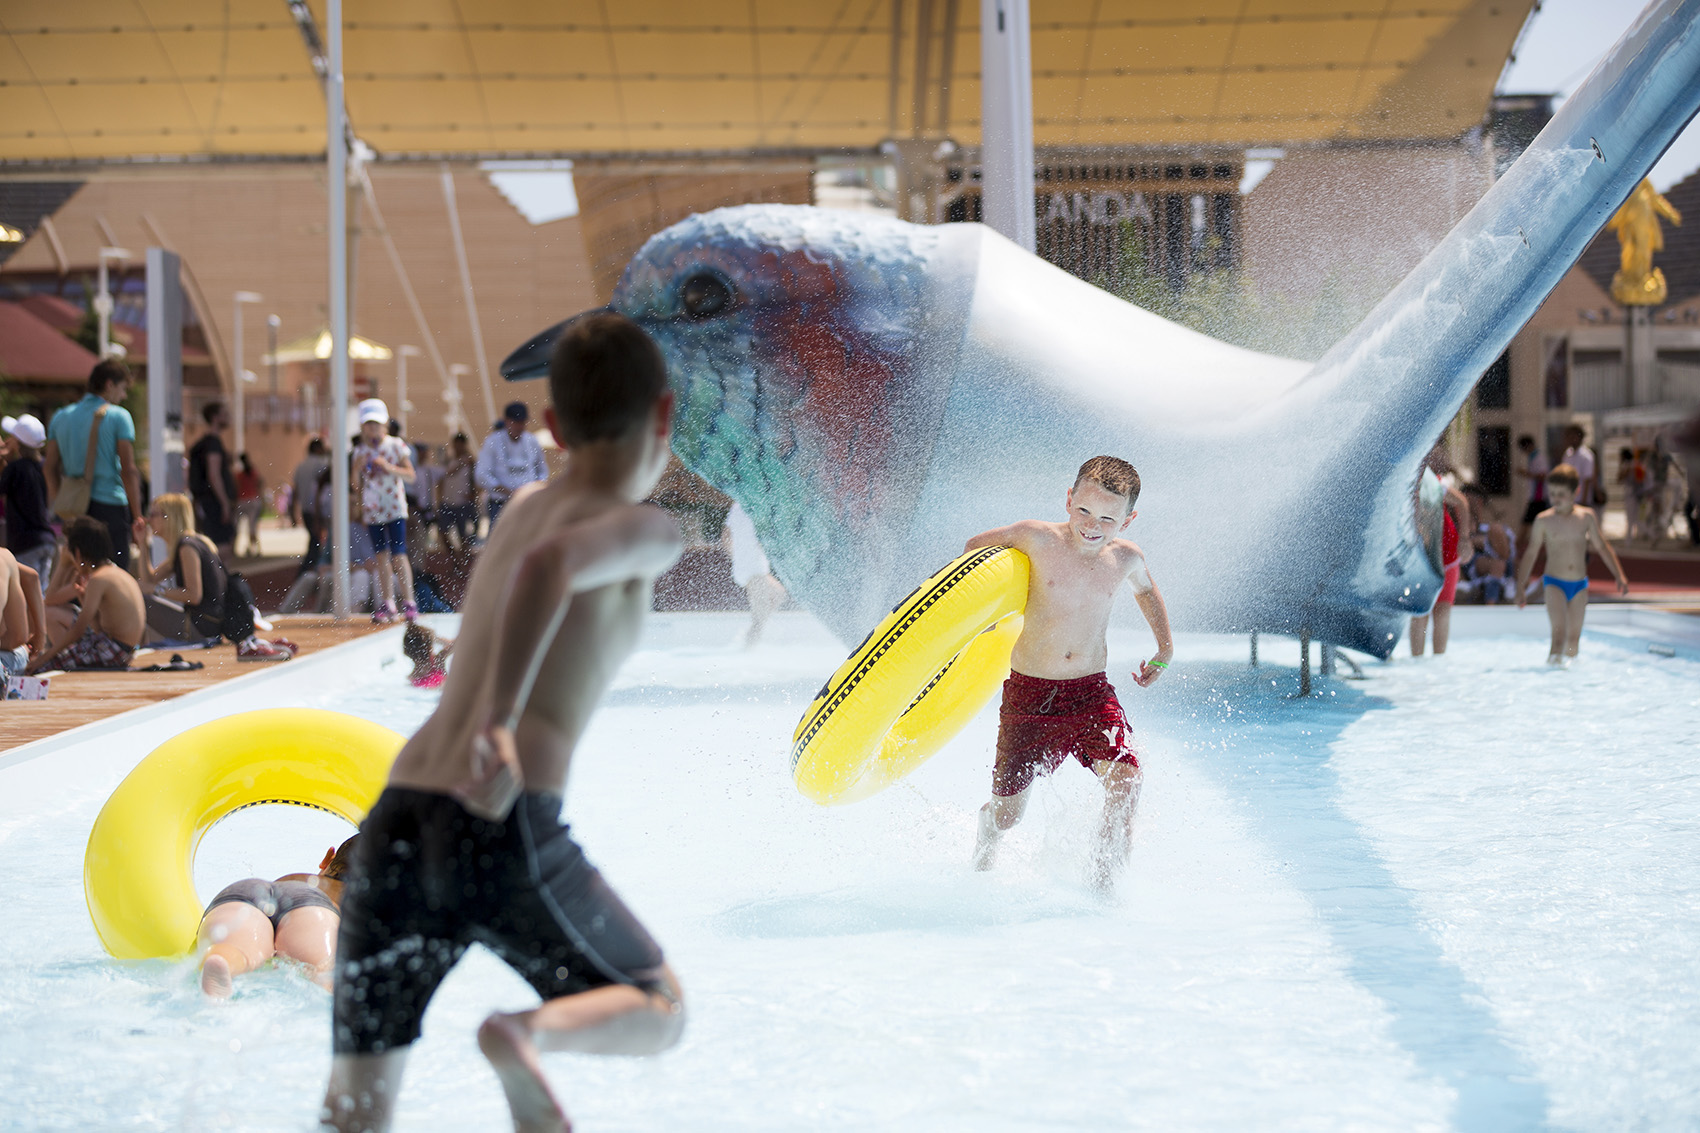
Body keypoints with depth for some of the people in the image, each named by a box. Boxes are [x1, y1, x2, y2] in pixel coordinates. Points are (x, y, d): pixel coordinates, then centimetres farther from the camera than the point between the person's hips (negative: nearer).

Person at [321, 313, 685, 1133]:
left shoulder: (522, 506, 25)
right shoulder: (645, 530, 3)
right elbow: (552, 565, -19)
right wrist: (502, 717, -24)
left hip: (398, 821, 6)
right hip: (505, 830, -6)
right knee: (657, 1010, 15)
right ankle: (530, 1032, -16)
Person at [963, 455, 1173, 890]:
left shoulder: (1126, 559, -1)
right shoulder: (1038, 538, -11)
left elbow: (1145, 589, 24)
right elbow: (975, 547, 6)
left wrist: (1165, 648, 22)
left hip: (1091, 694, 2)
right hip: (1028, 693, -2)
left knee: (1126, 781, -23)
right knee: (1006, 812, 6)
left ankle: (1102, 887, -6)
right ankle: (981, 868, 41)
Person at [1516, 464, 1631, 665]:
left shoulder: (1587, 516, 1)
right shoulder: (1544, 520, -4)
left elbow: (1602, 546, 11)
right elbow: (1531, 553, 4)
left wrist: (1619, 576, 8)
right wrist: (1520, 587, 3)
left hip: (1579, 585, 3)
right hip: (1554, 583, -3)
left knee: (1574, 637, 9)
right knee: (1559, 633, -19)